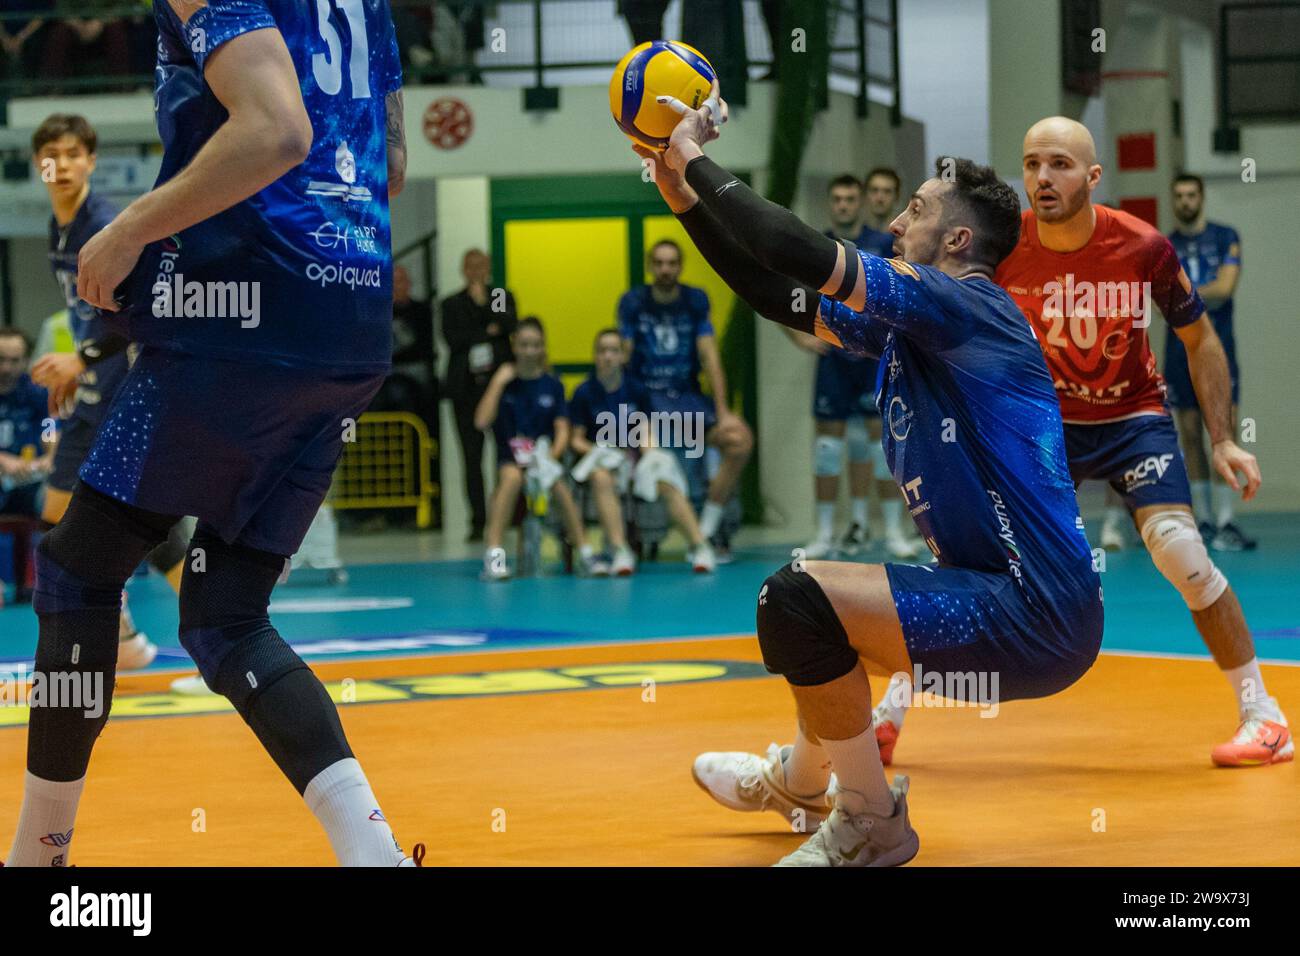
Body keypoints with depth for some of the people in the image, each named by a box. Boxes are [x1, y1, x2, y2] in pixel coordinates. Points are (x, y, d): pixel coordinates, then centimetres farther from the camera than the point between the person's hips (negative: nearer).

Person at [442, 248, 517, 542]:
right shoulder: (451, 304, 12)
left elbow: (511, 325, -5)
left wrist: (484, 302, -7)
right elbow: (453, 339, -3)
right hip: (467, 387, 1)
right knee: (472, 457, -2)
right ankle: (478, 521, 1)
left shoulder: (503, 297, 13)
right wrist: (488, 332, -4)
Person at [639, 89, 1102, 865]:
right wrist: (683, 191, 15)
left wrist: (697, 161, -8)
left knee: (799, 600, -20)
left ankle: (869, 822, -3)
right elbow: (778, 293, 20)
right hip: (1007, 605, 11)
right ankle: (802, 779, 56)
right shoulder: (905, 326, 13)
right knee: (822, 614, 31)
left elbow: (801, 253, -20)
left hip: (1039, 619, -11)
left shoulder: (969, 305, -13)